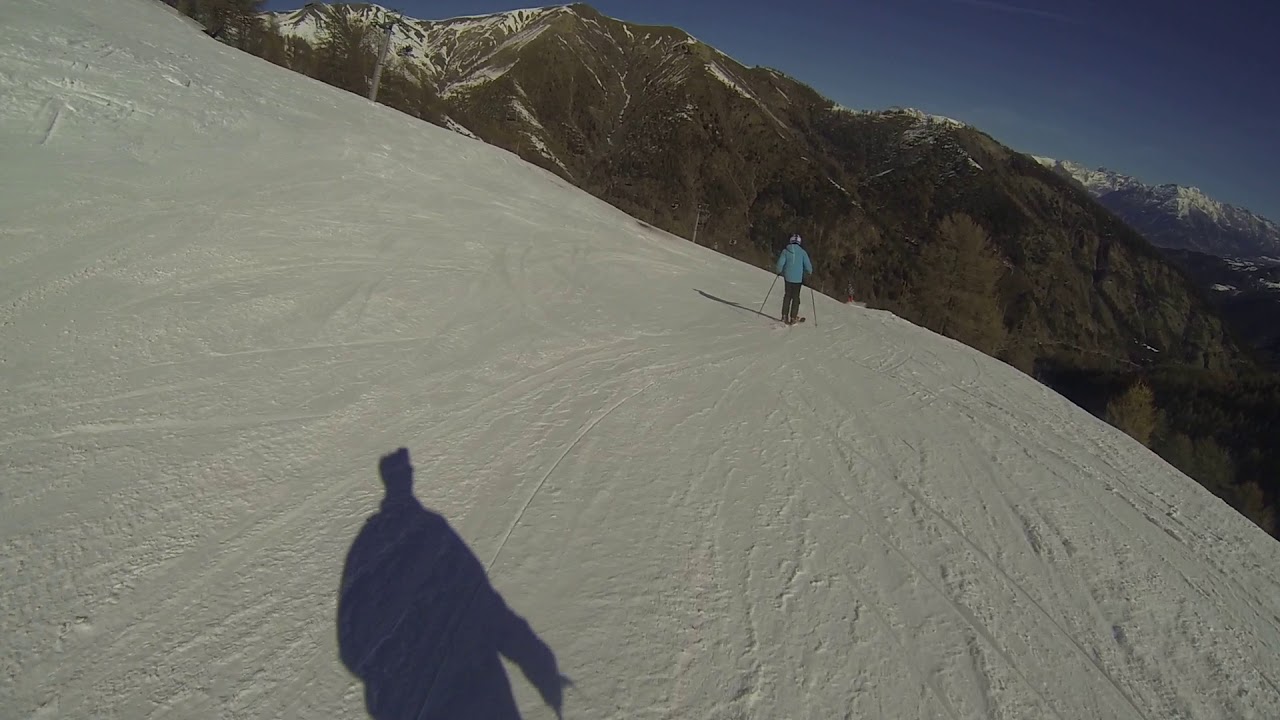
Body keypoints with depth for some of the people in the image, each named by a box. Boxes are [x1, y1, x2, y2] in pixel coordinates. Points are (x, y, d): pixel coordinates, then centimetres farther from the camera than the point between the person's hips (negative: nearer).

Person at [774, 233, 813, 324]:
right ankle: (793, 317, 5)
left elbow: (780, 264, -8)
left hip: (788, 277, 1)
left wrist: (779, 272, 12)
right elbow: (808, 266, -5)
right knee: (796, 297, 9)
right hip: (798, 278, -1)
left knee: (787, 295, 15)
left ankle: (785, 316, 10)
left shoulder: (785, 251, -2)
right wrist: (809, 273, 15)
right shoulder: (802, 252, -3)